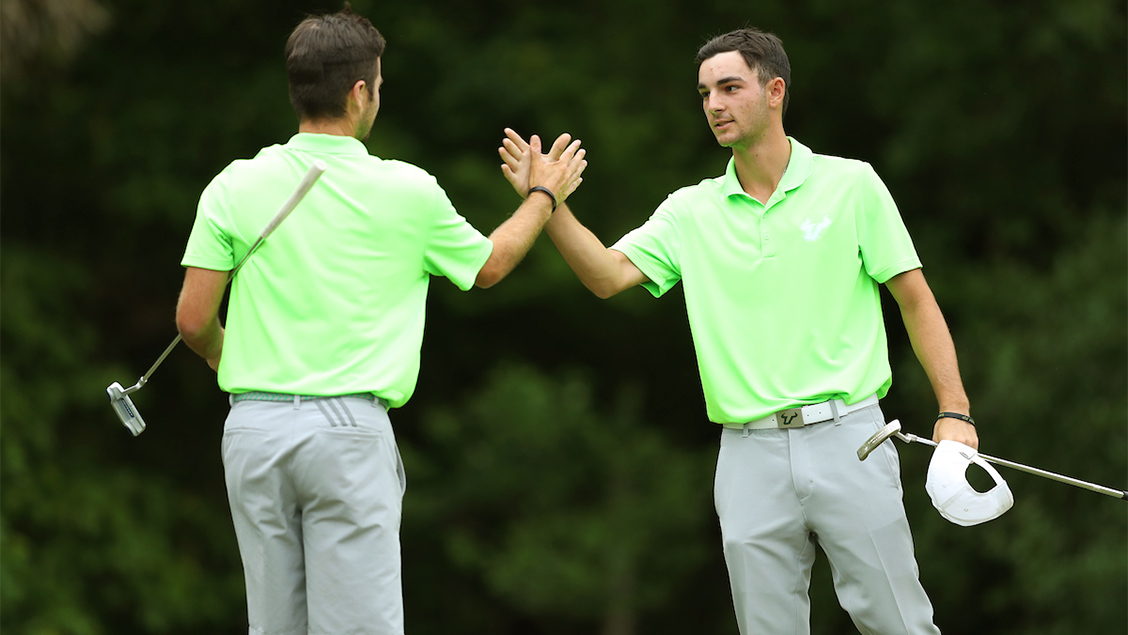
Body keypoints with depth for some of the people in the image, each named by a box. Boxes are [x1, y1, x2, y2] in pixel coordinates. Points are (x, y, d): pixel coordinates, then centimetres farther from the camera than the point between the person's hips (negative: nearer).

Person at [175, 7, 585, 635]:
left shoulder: (236, 187, 1)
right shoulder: (406, 192, -1)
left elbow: (194, 321, 1)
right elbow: (488, 266, 18)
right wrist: (545, 195, 35)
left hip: (254, 425, 3)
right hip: (348, 427, -3)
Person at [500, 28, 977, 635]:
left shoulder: (850, 185, 3)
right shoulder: (690, 211, 10)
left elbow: (915, 298, 3)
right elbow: (609, 275, -4)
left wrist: (954, 411, -5)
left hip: (846, 436, -2)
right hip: (750, 456, 3)